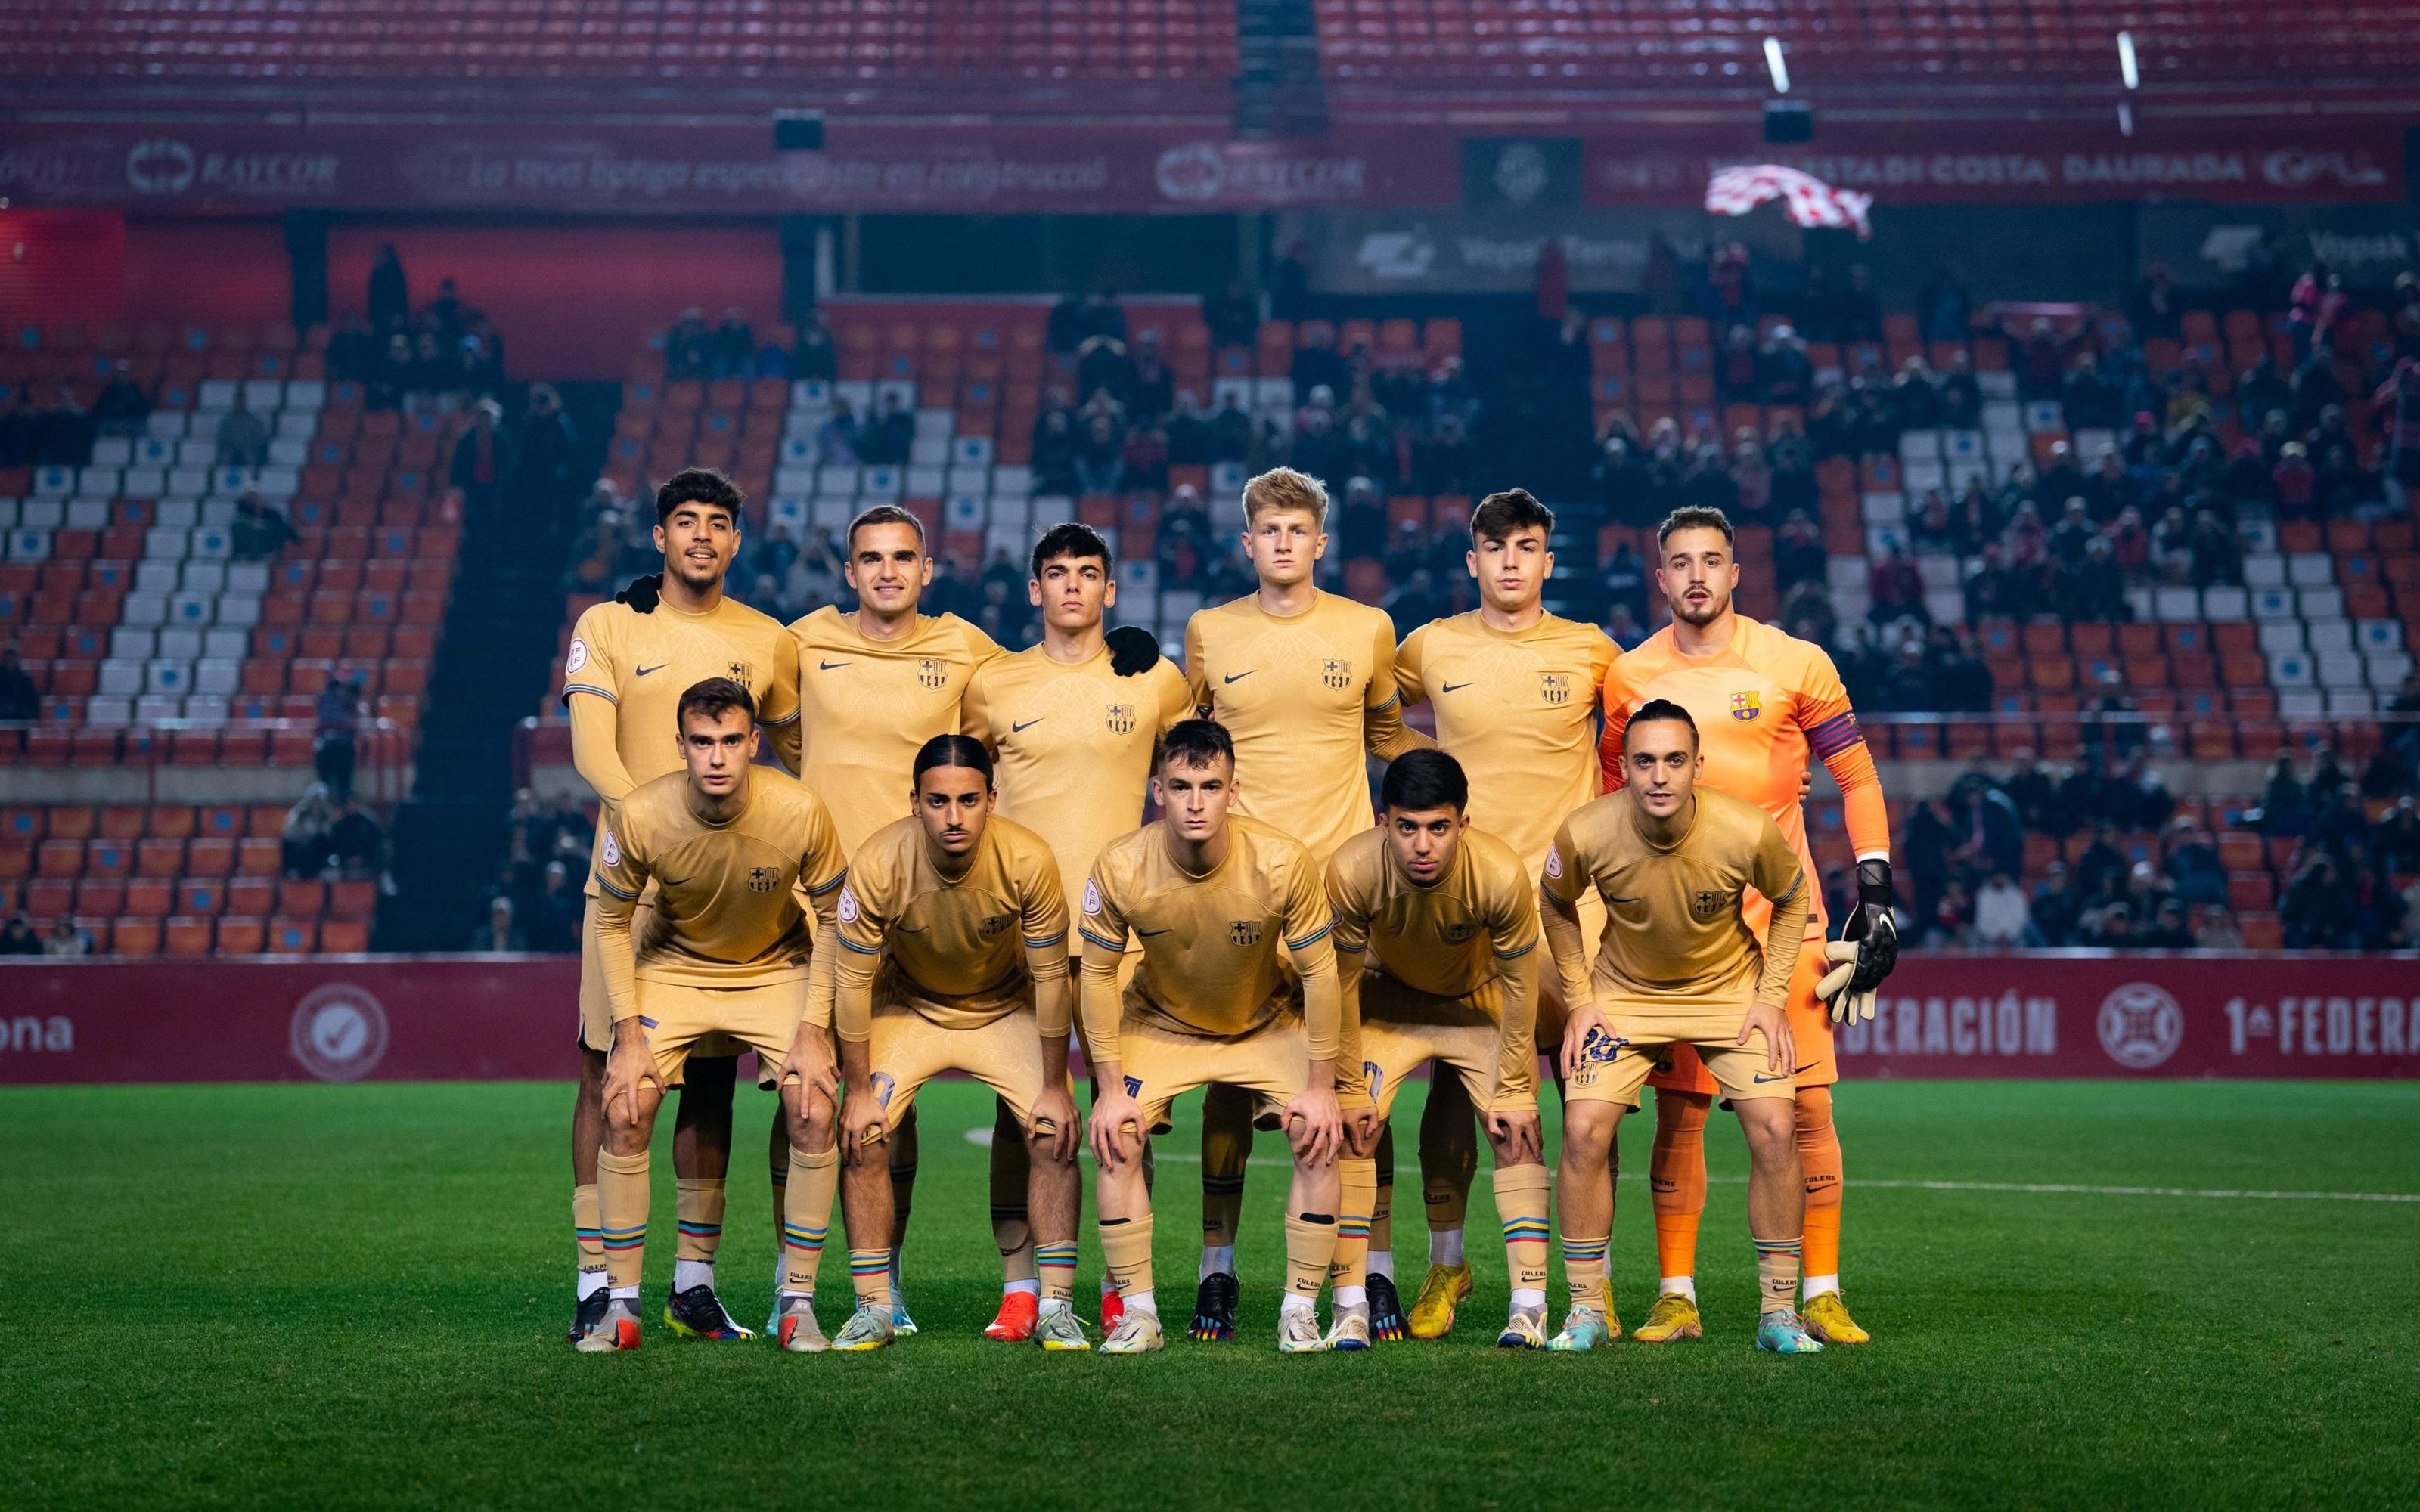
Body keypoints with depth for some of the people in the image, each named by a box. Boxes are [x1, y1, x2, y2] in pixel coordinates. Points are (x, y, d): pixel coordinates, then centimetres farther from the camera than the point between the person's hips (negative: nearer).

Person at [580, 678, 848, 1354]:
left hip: (778, 968, 0)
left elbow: (832, 918, -10)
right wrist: (629, 1035, -14)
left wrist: (813, 1031, -15)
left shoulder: (800, 812, -27)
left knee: (813, 1112, -18)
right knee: (625, 1111, -16)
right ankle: (621, 1304, -3)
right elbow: (612, 923, -8)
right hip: (672, 965, 0)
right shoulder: (639, 816, -25)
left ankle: (797, 1301, -4)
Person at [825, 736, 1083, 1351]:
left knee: (1055, 1135, -15)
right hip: (908, 1007, 0)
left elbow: (1050, 977, -17)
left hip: (1006, 1010, 0)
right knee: (860, 1136, -15)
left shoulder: (1027, 861, -28)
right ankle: (874, 1309, -3)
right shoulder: (877, 864, -29)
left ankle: (1055, 1307, -3)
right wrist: (858, 1089, -14)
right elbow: (852, 979, -17)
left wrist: (1054, 1088, -12)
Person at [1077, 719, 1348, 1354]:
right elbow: (1099, 975, -14)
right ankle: (1137, 1312, -5)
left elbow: (1318, 973, -19)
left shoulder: (1283, 862, -30)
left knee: (1320, 1139, -17)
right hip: (1160, 1023, 1)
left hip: (1269, 1022, 0)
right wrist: (1110, 1086, -13)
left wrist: (1321, 1086, -16)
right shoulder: (1120, 868, -28)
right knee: (1114, 1139, -17)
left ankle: (1300, 1310, -4)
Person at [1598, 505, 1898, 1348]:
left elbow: (1858, 781, 5)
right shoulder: (1631, 678, 5)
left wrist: (1875, 899, -2)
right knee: (1679, 1109, 1)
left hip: (1782, 916, -1)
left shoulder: (1795, 665, 0)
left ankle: (1821, 1297, 3)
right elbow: (1612, 796, 16)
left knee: (1806, 1104, -4)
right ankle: (1678, 1298, 8)